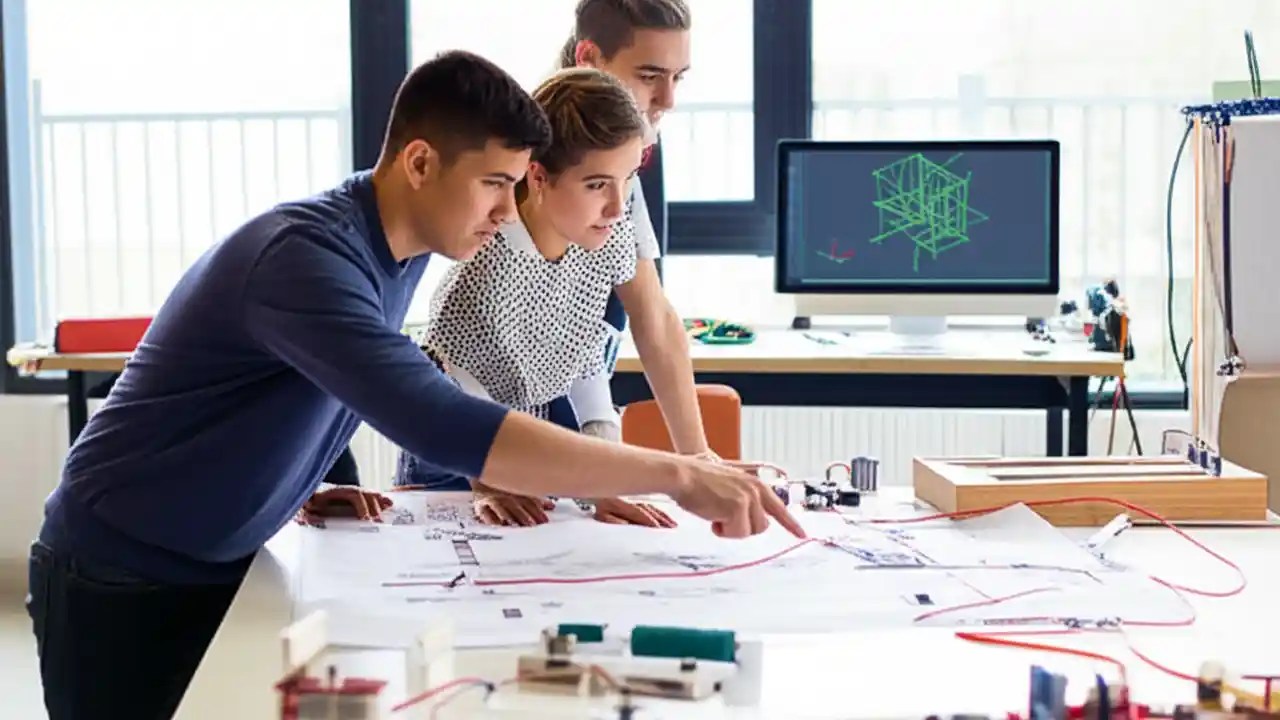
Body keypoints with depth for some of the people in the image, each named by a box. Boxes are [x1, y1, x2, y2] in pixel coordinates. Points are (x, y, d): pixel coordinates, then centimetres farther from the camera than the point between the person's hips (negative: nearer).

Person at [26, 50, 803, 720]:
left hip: (218, 569, 7)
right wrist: (674, 475, -42)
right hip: (121, 581, -7)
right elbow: (441, 426, -42)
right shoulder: (309, 253, -30)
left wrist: (303, 484, -1)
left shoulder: (402, 247, -2)